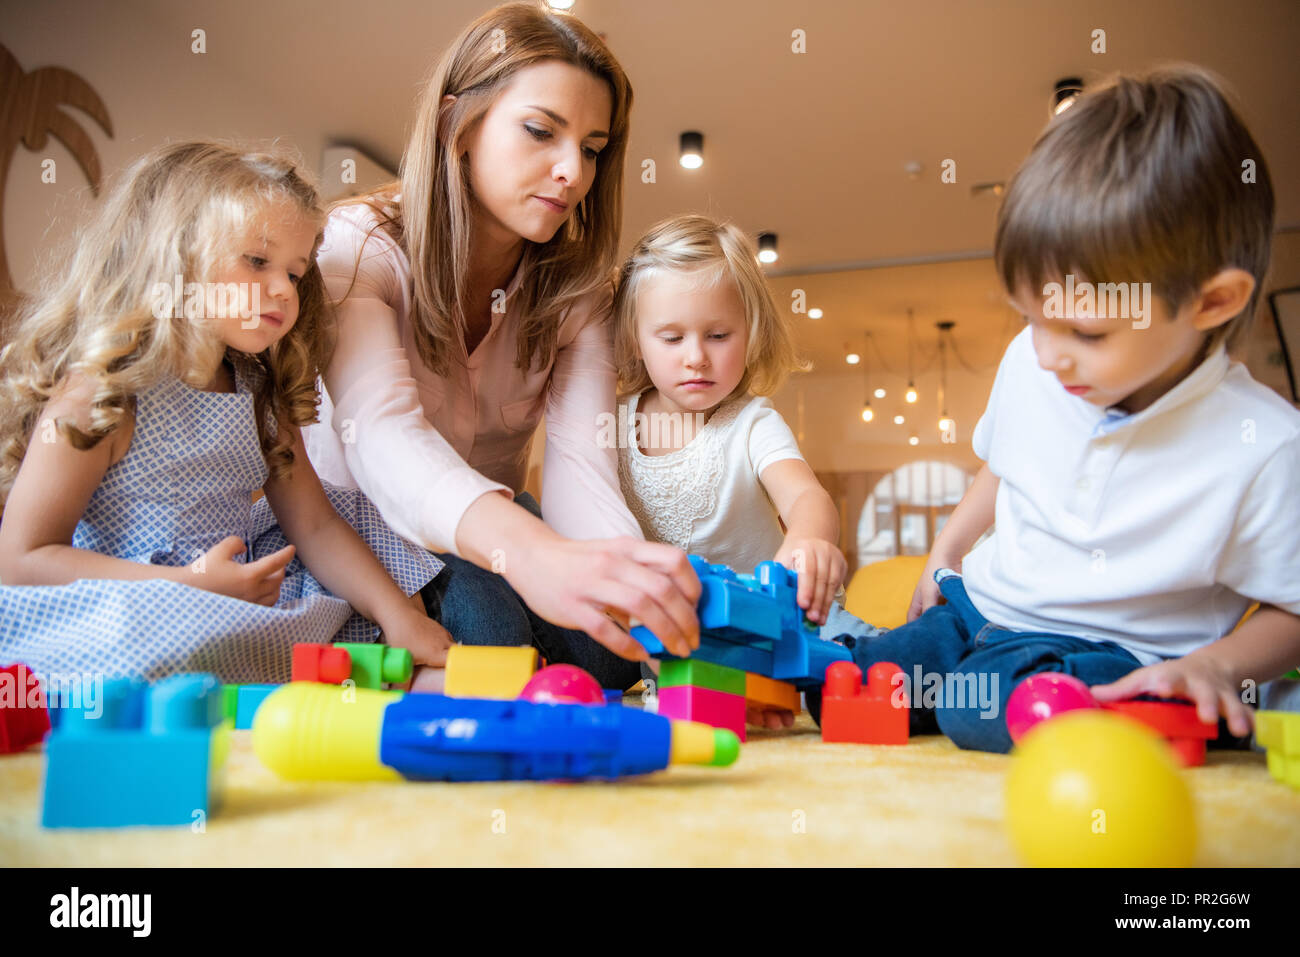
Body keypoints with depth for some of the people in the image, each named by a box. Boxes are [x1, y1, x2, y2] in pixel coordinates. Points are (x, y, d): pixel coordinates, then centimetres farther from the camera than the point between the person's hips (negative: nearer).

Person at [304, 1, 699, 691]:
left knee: (607, 658, -24)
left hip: (491, 536, 3)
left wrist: (635, 581, -45)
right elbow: (382, 434, -38)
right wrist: (532, 553, -59)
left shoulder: (576, 287, -7)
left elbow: (580, 463, -21)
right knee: (487, 616, -33)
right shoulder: (357, 246, -18)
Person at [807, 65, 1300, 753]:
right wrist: (944, 554, 22)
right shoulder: (1029, 361, -4)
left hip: (1114, 654, -4)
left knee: (982, 709, -33)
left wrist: (1214, 665, -24)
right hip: (981, 610, 5)